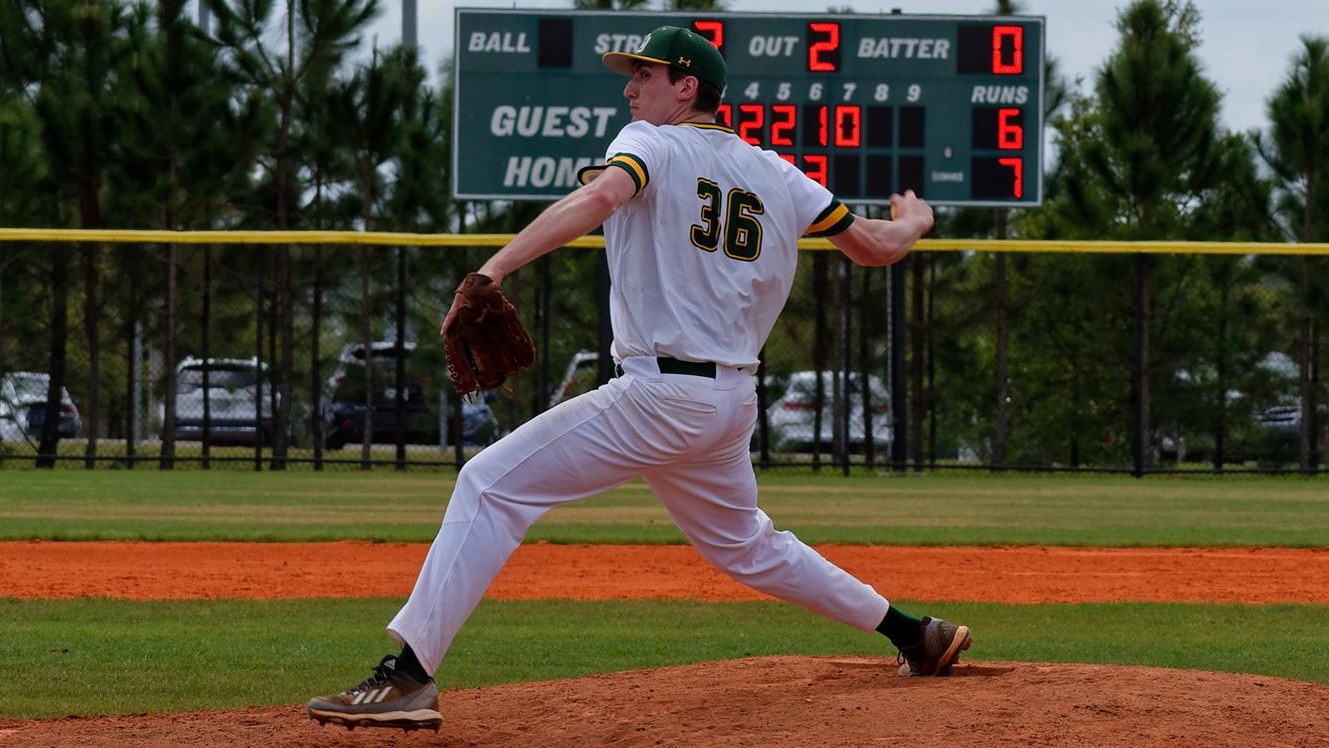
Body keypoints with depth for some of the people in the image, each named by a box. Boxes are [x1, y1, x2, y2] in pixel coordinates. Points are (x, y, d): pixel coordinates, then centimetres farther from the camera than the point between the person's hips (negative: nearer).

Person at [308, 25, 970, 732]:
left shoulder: (653, 142, -3)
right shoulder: (775, 175, 15)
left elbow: (599, 197, -25)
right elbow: (876, 246, 16)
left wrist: (495, 269, -36)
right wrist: (913, 220, 41)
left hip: (663, 393, -8)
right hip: (734, 401, 8)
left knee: (491, 484, -10)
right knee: (743, 546, 30)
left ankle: (409, 677, -22)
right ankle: (914, 635, 33)